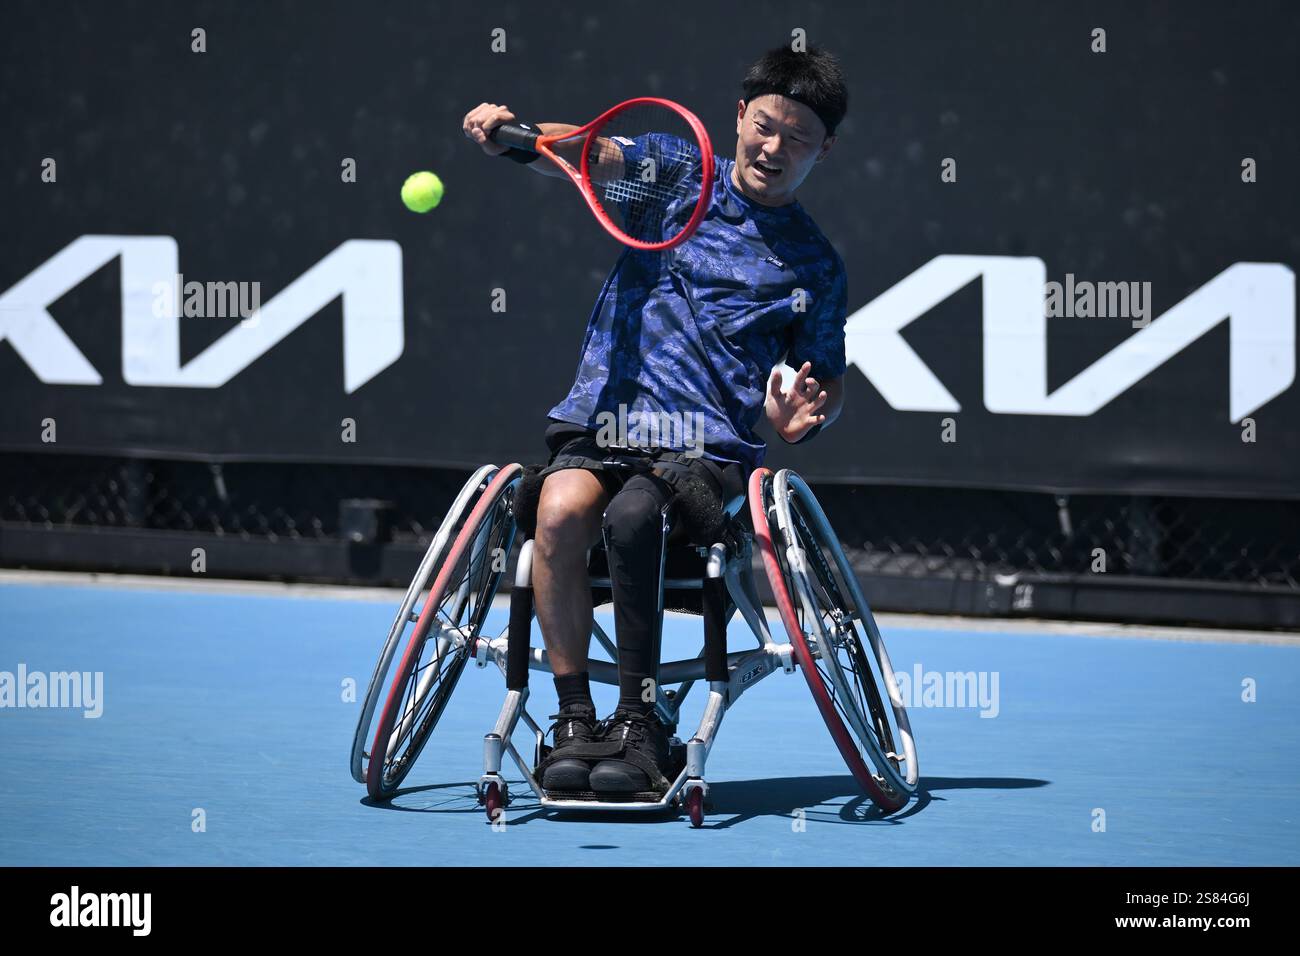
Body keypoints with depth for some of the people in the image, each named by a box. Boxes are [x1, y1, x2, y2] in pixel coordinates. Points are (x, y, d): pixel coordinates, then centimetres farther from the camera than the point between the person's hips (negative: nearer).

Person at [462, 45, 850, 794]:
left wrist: (804, 419, -6)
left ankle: (641, 725, -24)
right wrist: (510, 133, -26)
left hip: (709, 448, -1)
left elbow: (830, 382, 19)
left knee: (633, 515, -35)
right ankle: (575, 721, -21)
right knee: (562, 511, -32)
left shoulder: (815, 267, 13)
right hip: (602, 421, 1)